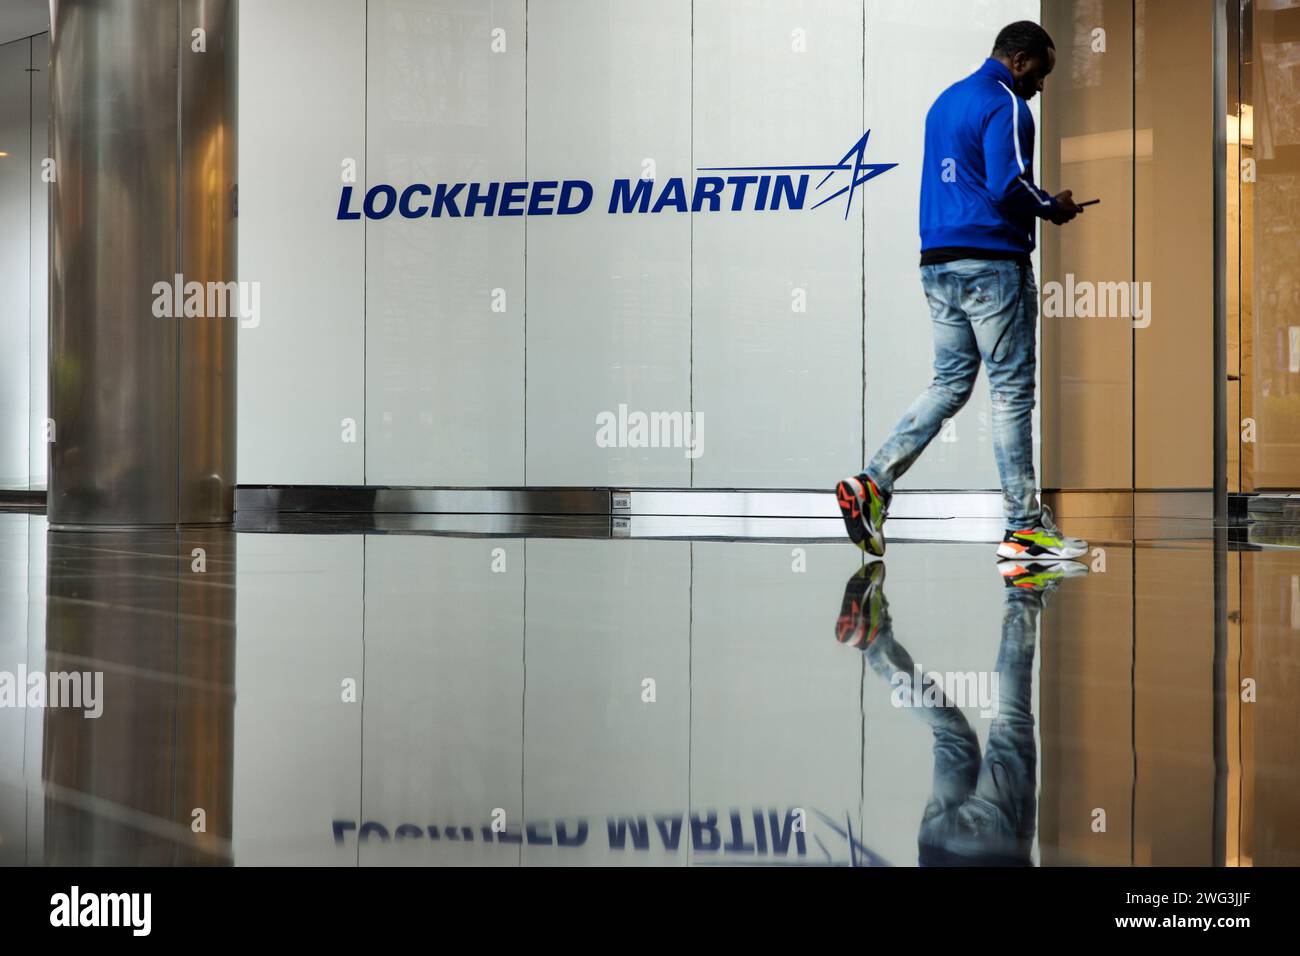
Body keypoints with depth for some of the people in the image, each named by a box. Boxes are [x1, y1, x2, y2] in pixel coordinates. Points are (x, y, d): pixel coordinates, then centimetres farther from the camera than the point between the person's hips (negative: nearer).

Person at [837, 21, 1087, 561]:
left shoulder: (946, 101, 20)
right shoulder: (1005, 105, -9)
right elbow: (1008, 185, -21)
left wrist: (1037, 207, 19)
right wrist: (1052, 208, -3)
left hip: (938, 263, 8)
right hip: (990, 263, -8)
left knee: (949, 386, 11)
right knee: (1012, 392, -2)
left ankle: (872, 484, -1)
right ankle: (1024, 527, 3)